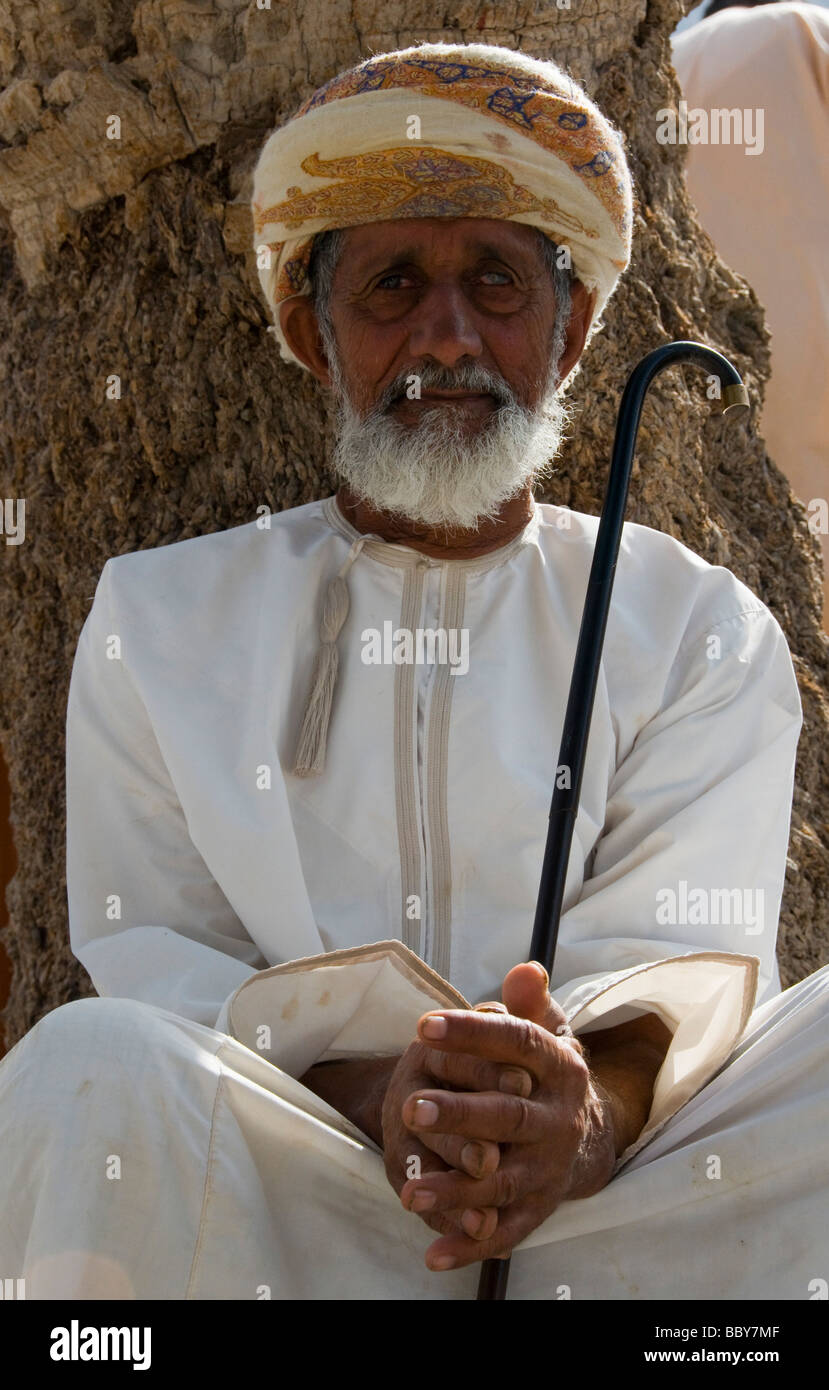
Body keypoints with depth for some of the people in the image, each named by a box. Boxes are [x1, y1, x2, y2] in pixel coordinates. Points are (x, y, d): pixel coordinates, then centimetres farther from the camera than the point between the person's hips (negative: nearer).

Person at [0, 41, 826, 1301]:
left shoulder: (703, 628, 13)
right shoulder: (160, 618, 14)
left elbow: (690, 950, -2)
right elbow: (148, 955, 3)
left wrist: (595, 1105, -28)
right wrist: (366, 1095, -20)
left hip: (625, 1208, 0)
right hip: (283, 1215, 0)